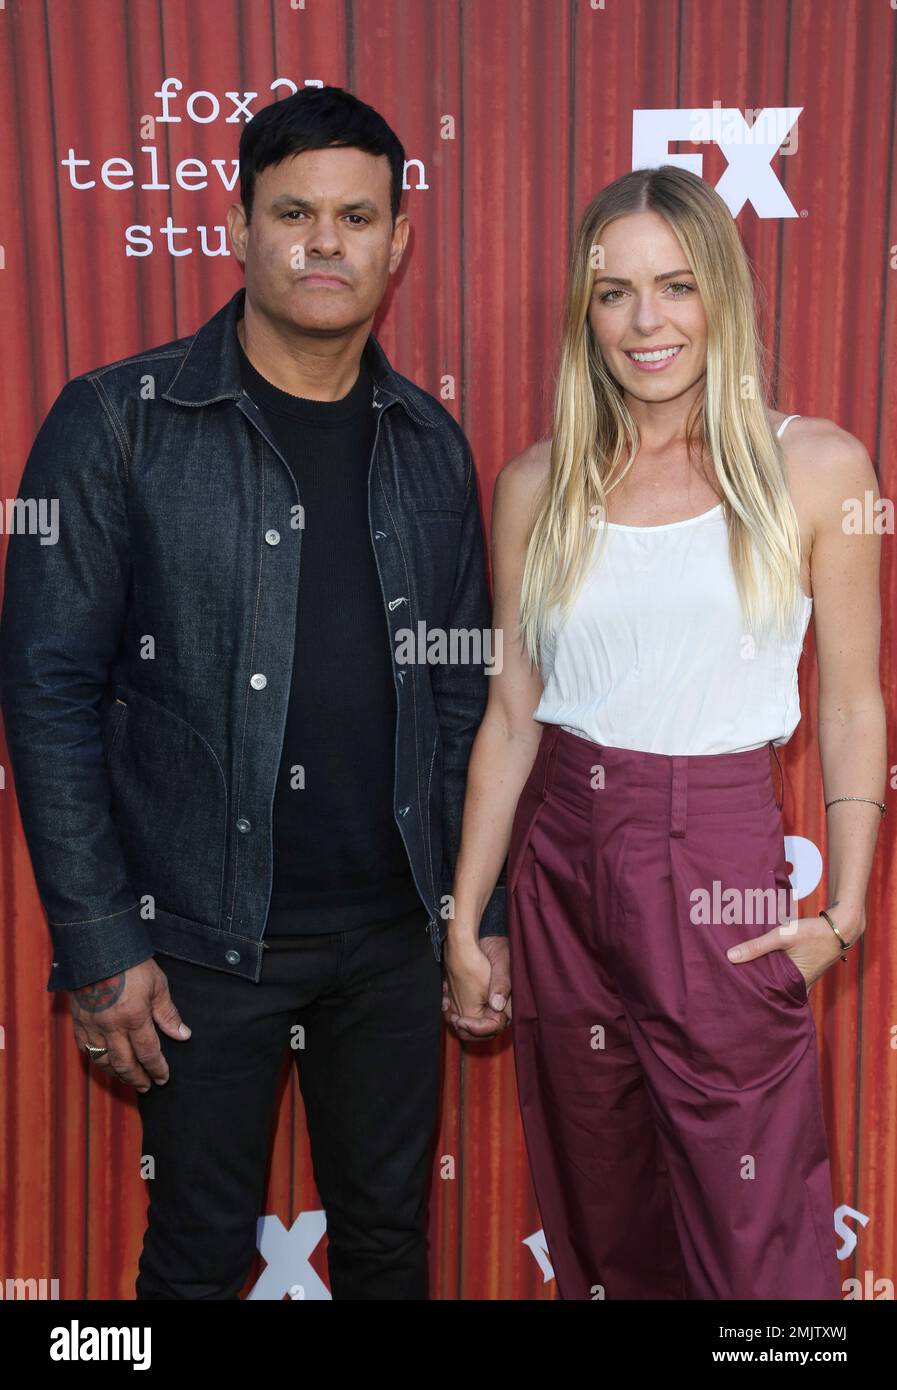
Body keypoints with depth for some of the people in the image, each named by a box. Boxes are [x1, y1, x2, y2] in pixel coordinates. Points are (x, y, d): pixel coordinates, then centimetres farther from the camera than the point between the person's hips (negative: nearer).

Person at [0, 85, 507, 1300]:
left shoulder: (431, 443, 5)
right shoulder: (117, 423, -8)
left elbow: (462, 693, 9)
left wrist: (484, 910, 7)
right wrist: (99, 948, -12)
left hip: (394, 928, 4)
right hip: (204, 935, -3)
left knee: (389, 1234, 19)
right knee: (203, 1252, 14)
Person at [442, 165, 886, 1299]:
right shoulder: (537, 486, 3)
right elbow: (511, 715, 6)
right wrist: (464, 922, 6)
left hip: (721, 863, -2)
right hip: (563, 857, 3)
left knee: (755, 1243, 3)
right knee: (599, 1220, 17)